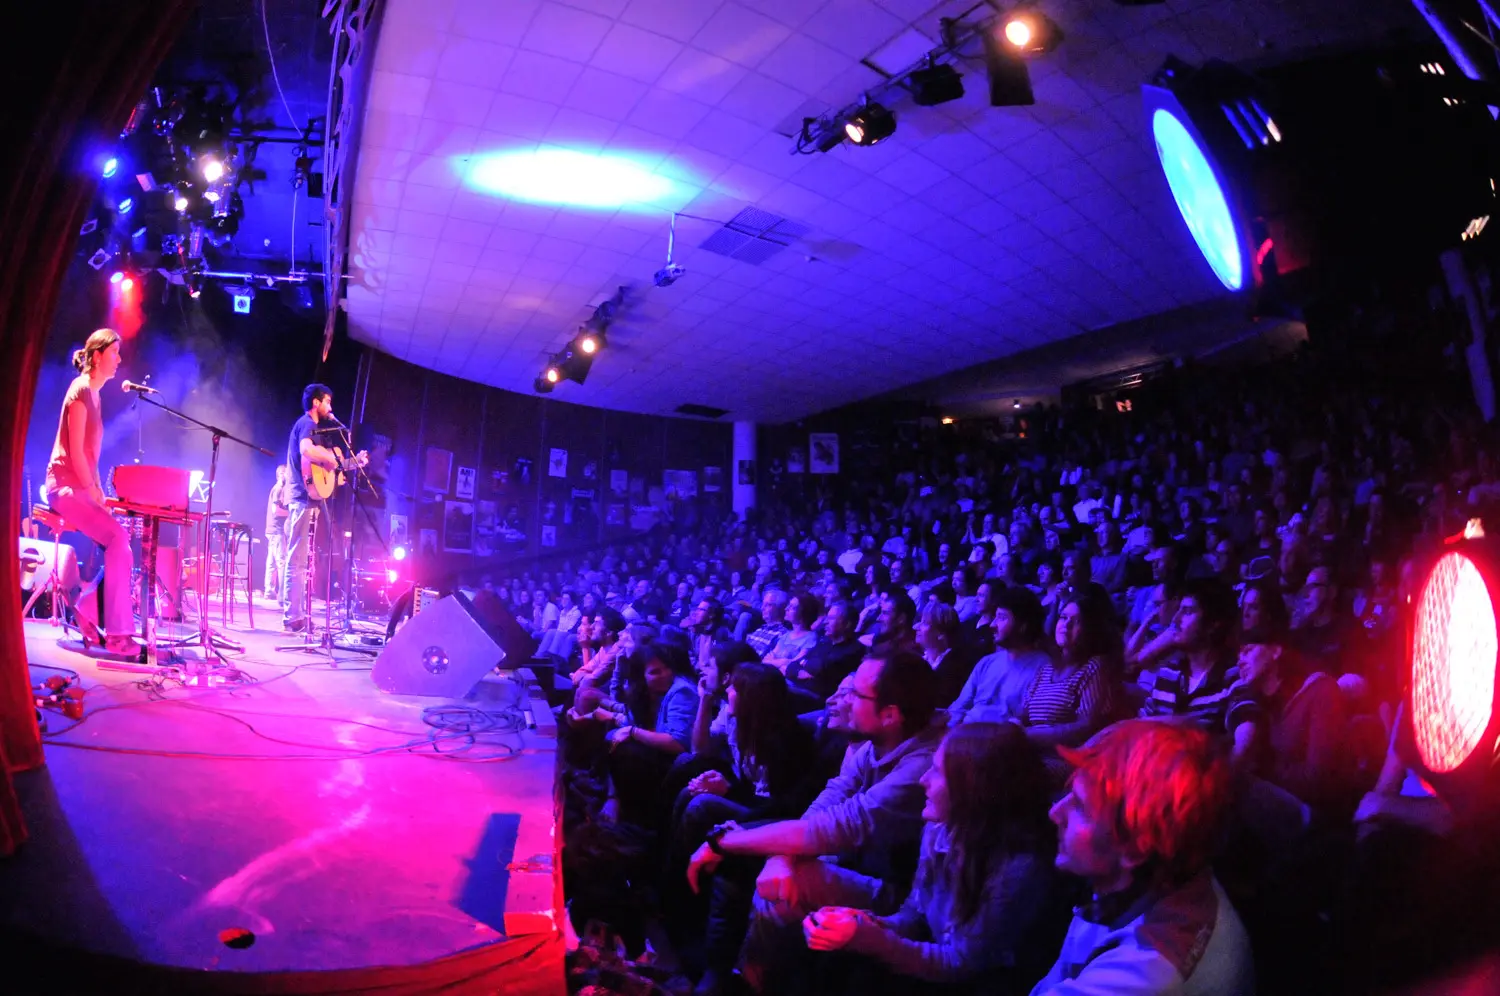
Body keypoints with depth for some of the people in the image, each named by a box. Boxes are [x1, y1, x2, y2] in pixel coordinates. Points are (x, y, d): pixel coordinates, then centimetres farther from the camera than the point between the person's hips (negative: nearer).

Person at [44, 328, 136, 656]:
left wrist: (98, 492, 10)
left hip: (80, 487, 9)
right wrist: (92, 492, -15)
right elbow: (76, 451, -17)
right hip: (67, 486, -9)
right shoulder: (81, 390, -11)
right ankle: (118, 633, -19)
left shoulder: (93, 392, 17)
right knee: (119, 540, -20)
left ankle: (89, 610, 9)